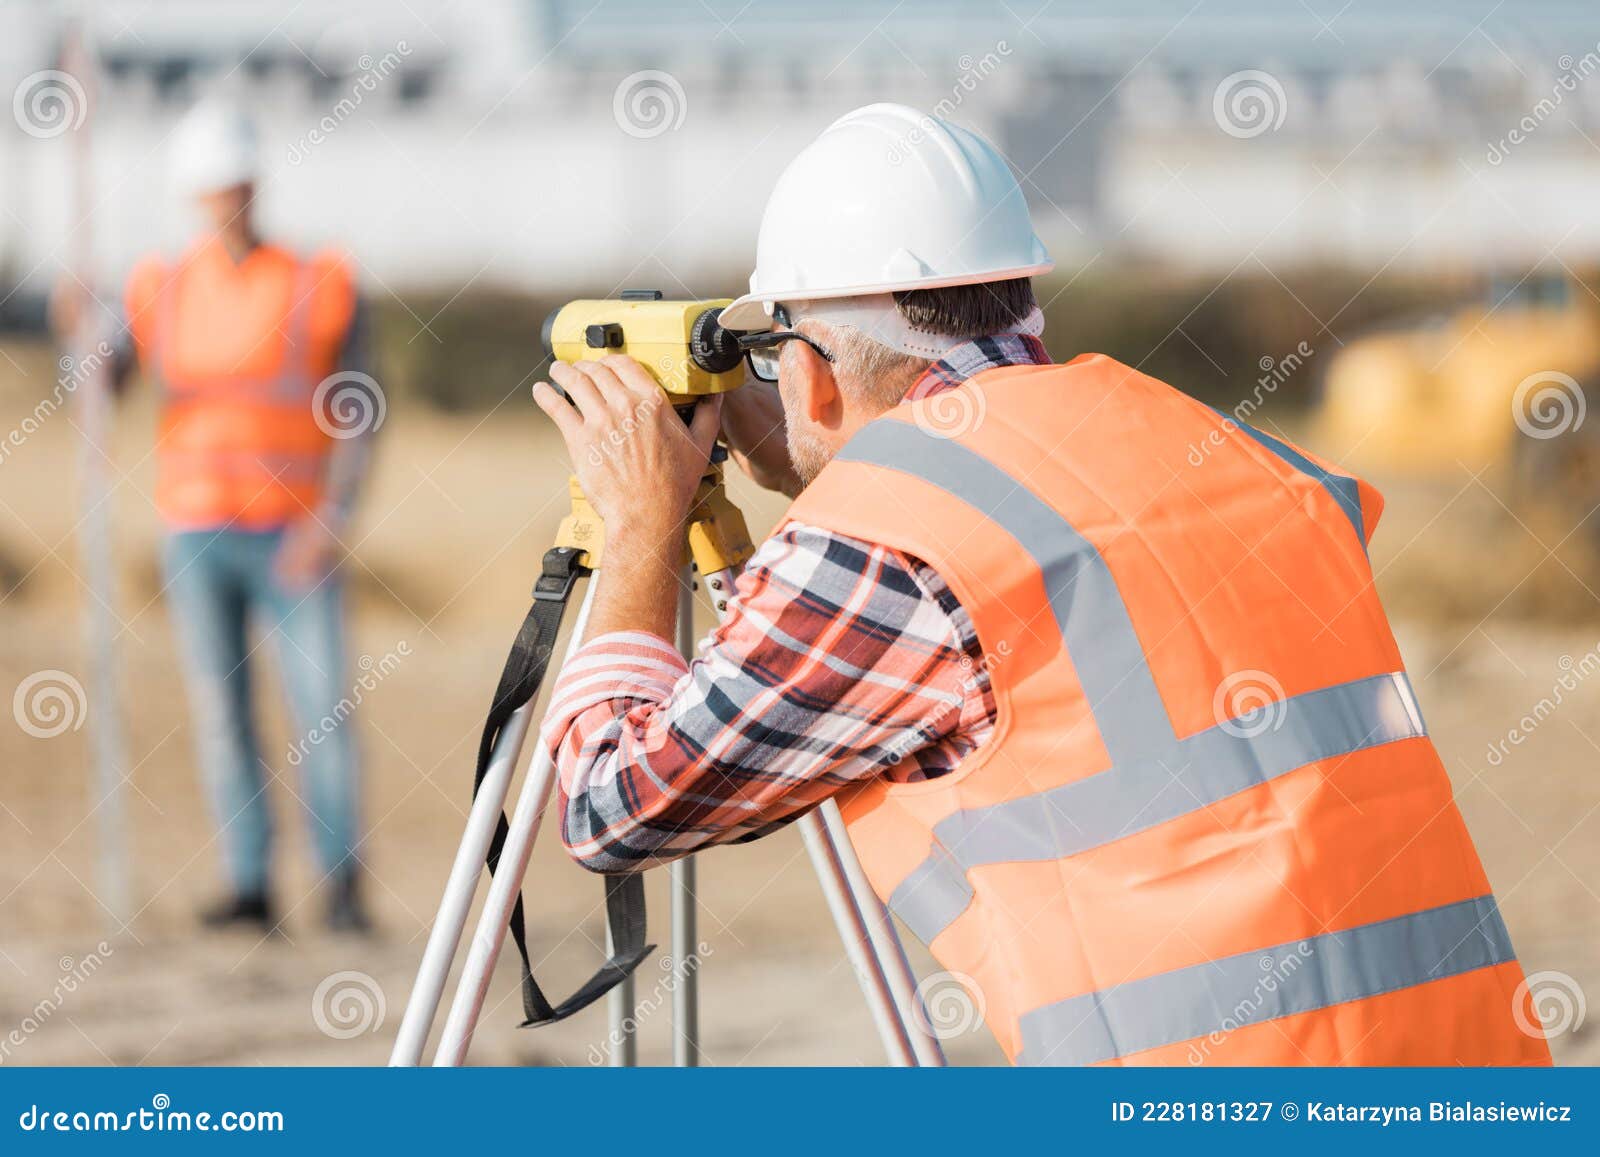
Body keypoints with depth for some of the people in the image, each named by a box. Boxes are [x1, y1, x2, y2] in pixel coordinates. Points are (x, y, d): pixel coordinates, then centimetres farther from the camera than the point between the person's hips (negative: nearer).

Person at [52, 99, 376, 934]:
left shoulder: (320, 291, -2)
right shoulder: (162, 294, 6)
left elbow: (355, 417, -5)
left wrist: (330, 520, -17)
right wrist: (78, 335, -23)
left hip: (294, 540, -2)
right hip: (196, 536, 2)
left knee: (322, 709, -9)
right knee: (220, 713, -1)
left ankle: (343, 887, 1)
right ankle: (250, 889, 2)